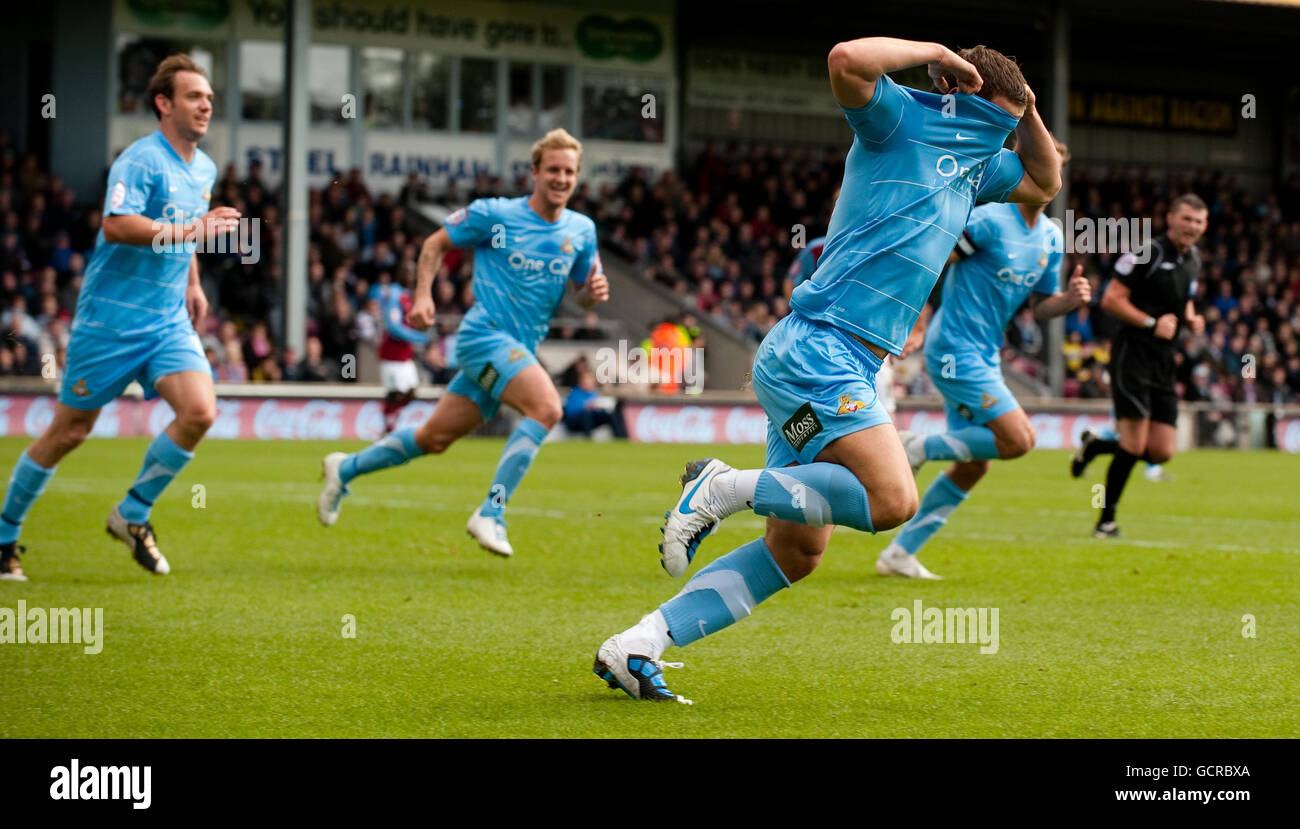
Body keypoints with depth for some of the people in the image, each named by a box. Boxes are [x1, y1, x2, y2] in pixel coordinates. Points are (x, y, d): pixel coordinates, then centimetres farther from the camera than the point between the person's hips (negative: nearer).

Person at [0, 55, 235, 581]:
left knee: (199, 411, -15)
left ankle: (133, 515, 3)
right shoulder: (140, 160, -14)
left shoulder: (204, 169, 12)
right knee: (71, 430, 1)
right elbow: (116, 225, -30)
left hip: (169, 321, 6)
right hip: (111, 318, -6)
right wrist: (187, 230, -36)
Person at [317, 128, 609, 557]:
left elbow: (582, 291, 18)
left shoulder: (582, 231, 9)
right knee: (546, 406, -29)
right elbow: (436, 243, 6)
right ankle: (490, 514, -26)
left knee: (435, 438, 11)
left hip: (518, 351, 6)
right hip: (484, 334, -6)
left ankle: (346, 469, 32)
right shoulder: (495, 214, -5)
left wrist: (593, 291, -6)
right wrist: (423, 294, -8)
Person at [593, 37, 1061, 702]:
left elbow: (1045, 184, 39)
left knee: (796, 552, 6)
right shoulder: (900, 121, -2)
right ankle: (726, 487, -13)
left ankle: (633, 648, 6)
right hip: (817, 347, -10)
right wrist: (932, 50, -9)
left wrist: (1028, 114, 23)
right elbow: (847, 60, -22)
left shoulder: (976, 164, 23)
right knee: (893, 499, -26)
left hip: (844, 371, 10)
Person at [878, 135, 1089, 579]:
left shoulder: (1052, 238, 10)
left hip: (984, 356, 9)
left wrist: (1070, 298, -4)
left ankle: (899, 553, 16)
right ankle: (916, 449, -1)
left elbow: (1039, 307, 17)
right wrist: (919, 325, -19)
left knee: (972, 465, 9)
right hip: (956, 352, -9)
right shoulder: (988, 220, -15)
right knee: (1018, 439, -16)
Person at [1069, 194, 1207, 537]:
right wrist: (1152, 323, -20)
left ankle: (1094, 446, 27)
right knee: (1134, 446, -13)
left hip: (1164, 362, 8)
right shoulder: (1147, 253, -11)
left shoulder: (1193, 261, 14)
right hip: (1133, 353, -7)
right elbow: (1111, 299, -12)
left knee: (1161, 453, 2)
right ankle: (1107, 519, 4)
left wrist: (1191, 319, 8)